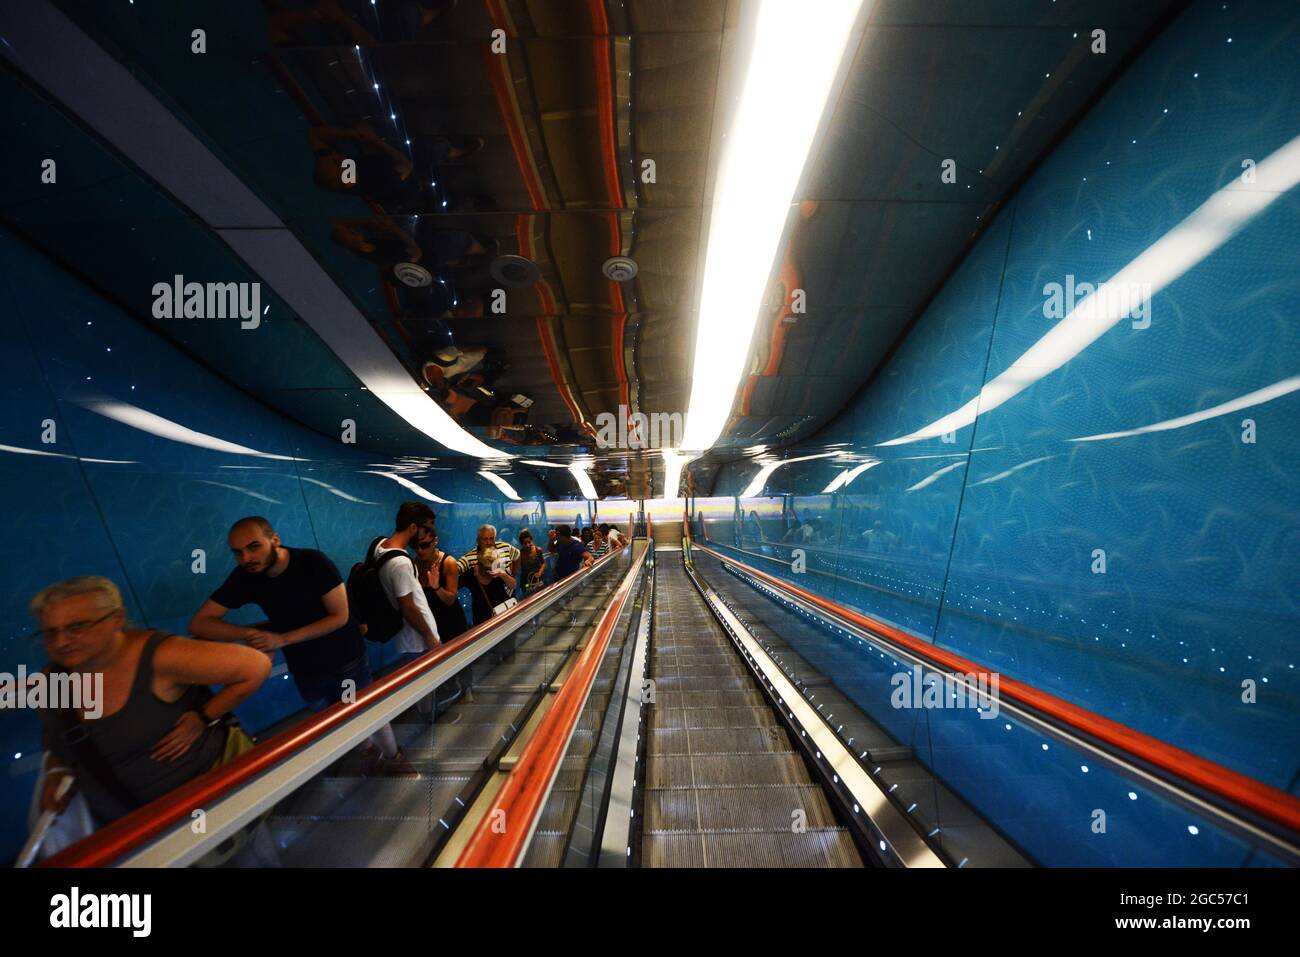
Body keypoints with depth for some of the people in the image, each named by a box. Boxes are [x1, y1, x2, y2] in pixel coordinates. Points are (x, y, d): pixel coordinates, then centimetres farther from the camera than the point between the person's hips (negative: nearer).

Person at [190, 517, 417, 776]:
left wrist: (282, 639, -27)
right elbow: (199, 623, -9)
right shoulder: (243, 577, -12)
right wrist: (249, 633, -25)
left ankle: (394, 758, 36)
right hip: (305, 670, 4)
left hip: (347, 660, -4)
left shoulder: (313, 562, -23)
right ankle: (373, 752, 46)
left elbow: (339, 616, -21)